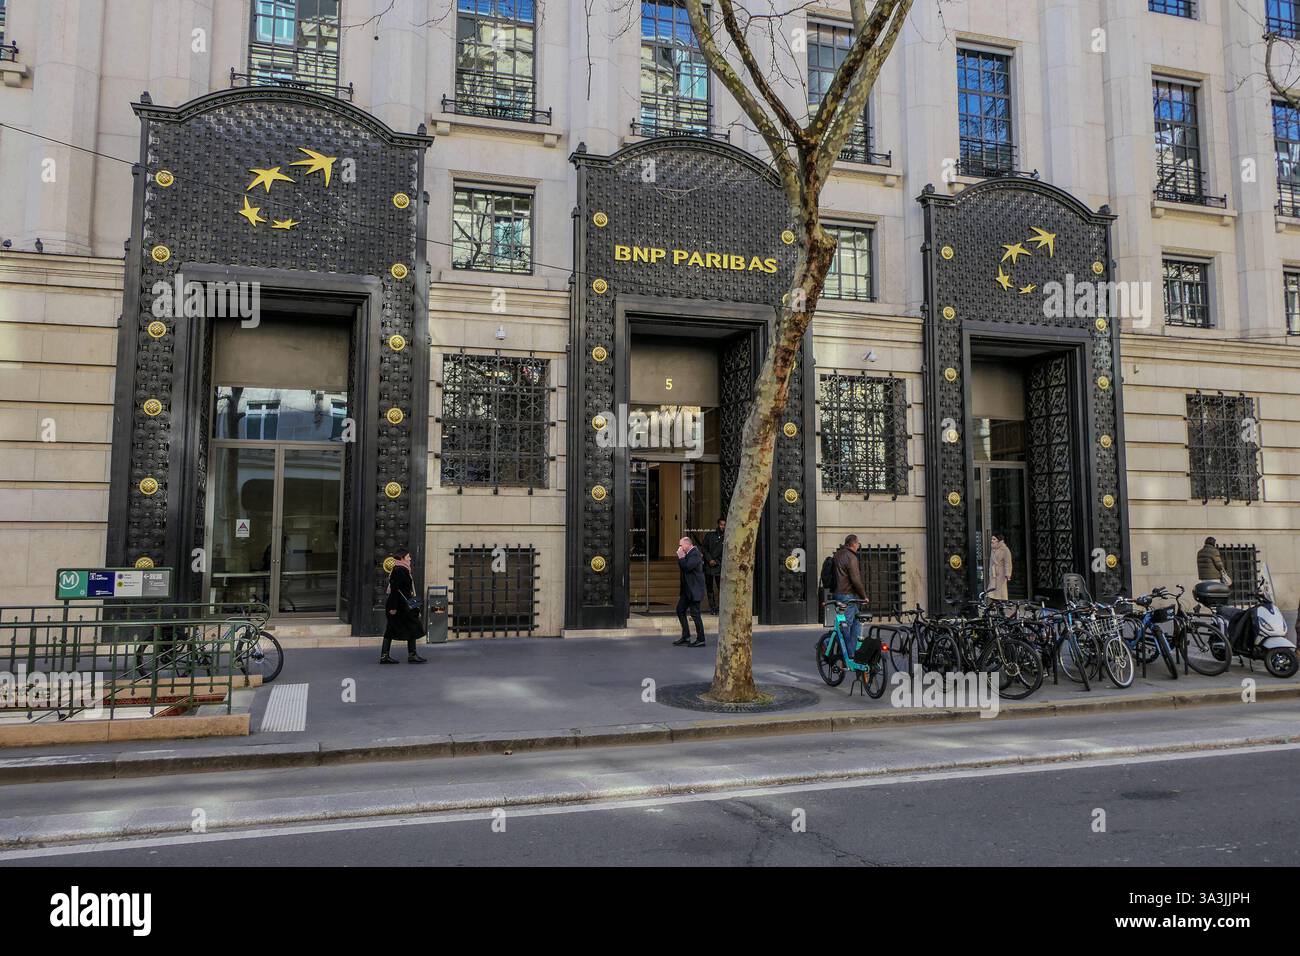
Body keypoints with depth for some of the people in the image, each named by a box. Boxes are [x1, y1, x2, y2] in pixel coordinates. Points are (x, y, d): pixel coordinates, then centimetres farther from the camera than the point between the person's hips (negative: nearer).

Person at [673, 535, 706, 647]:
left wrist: (681, 557, -18)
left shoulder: (695, 554, -18)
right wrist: (680, 557, 1)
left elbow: (687, 567, -28)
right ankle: (685, 636, 19)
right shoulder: (688, 553, 12)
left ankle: (700, 640, 3)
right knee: (680, 610, 13)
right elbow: (681, 567, 14)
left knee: (695, 613, -5)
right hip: (687, 589, 10)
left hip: (694, 590, -10)